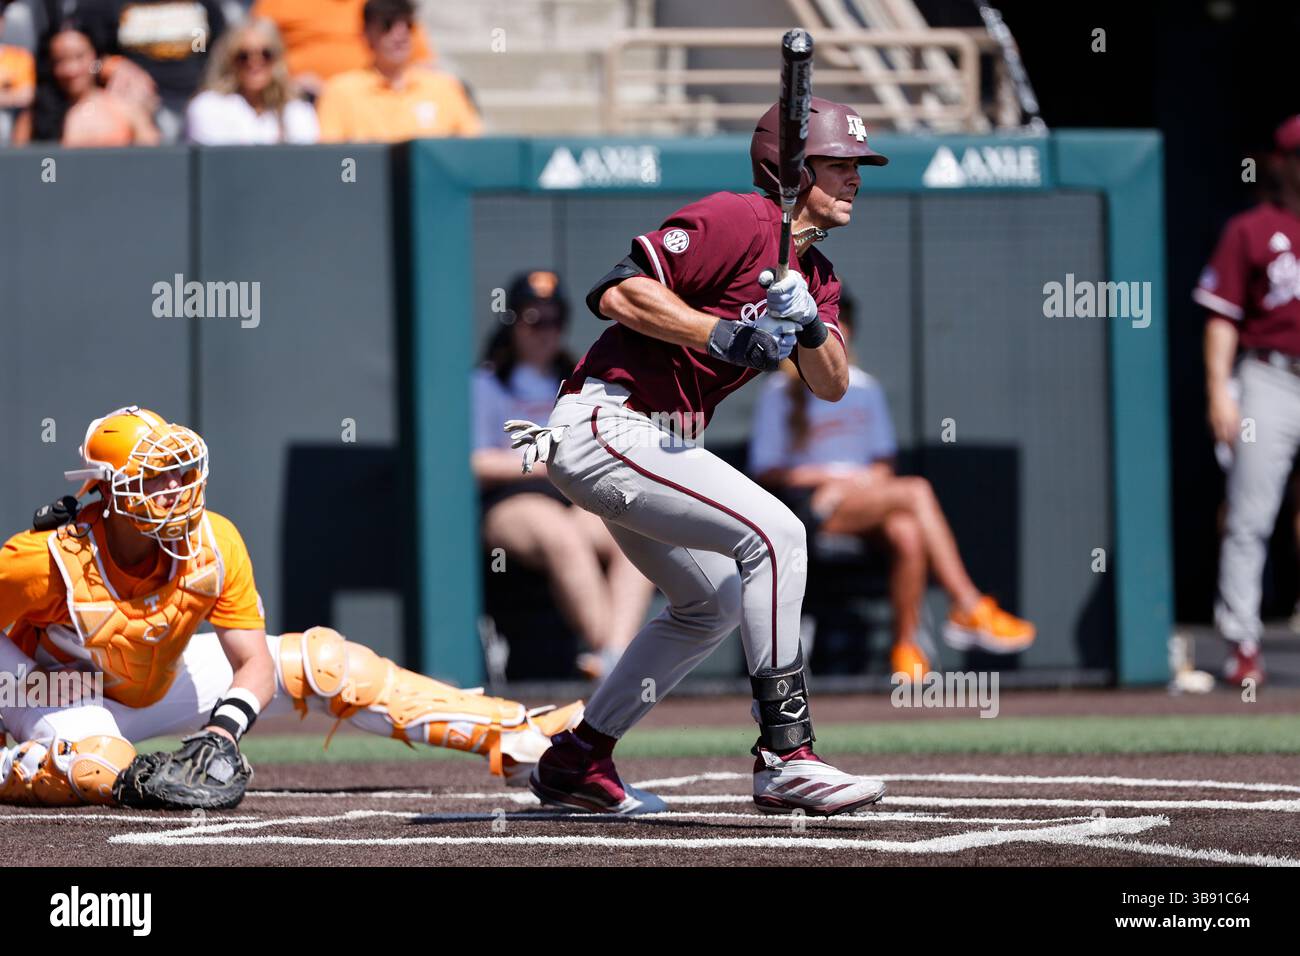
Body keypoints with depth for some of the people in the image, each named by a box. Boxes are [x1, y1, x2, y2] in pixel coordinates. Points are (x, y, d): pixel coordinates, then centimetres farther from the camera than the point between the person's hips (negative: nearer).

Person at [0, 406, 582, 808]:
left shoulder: (214, 544, -21)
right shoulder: (49, 562, -34)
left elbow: (254, 661, -17)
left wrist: (220, 731, -35)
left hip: (160, 682, 5)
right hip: (57, 690, -5)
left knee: (322, 662, -2)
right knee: (99, 768, -44)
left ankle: (512, 738, 2)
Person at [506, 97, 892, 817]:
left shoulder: (813, 274, 15)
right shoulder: (737, 221, -13)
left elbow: (831, 385, 5)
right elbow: (617, 292, -22)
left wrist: (811, 324, -15)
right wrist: (727, 336, -26)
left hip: (657, 445, 11)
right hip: (606, 426, -11)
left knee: (713, 604, 22)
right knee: (775, 533, -22)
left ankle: (577, 760, 29)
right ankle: (784, 757, -23)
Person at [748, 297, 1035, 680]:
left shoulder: (865, 388, 18)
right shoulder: (779, 394, 3)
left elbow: (883, 464, 19)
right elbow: (765, 472, -2)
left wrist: (868, 480, -6)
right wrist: (843, 478, -10)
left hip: (866, 498, 5)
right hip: (805, 504, -5)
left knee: (907, 534, -32)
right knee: (917, 491, -26)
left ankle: (906, 646, -28)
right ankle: (969, 608, -28)